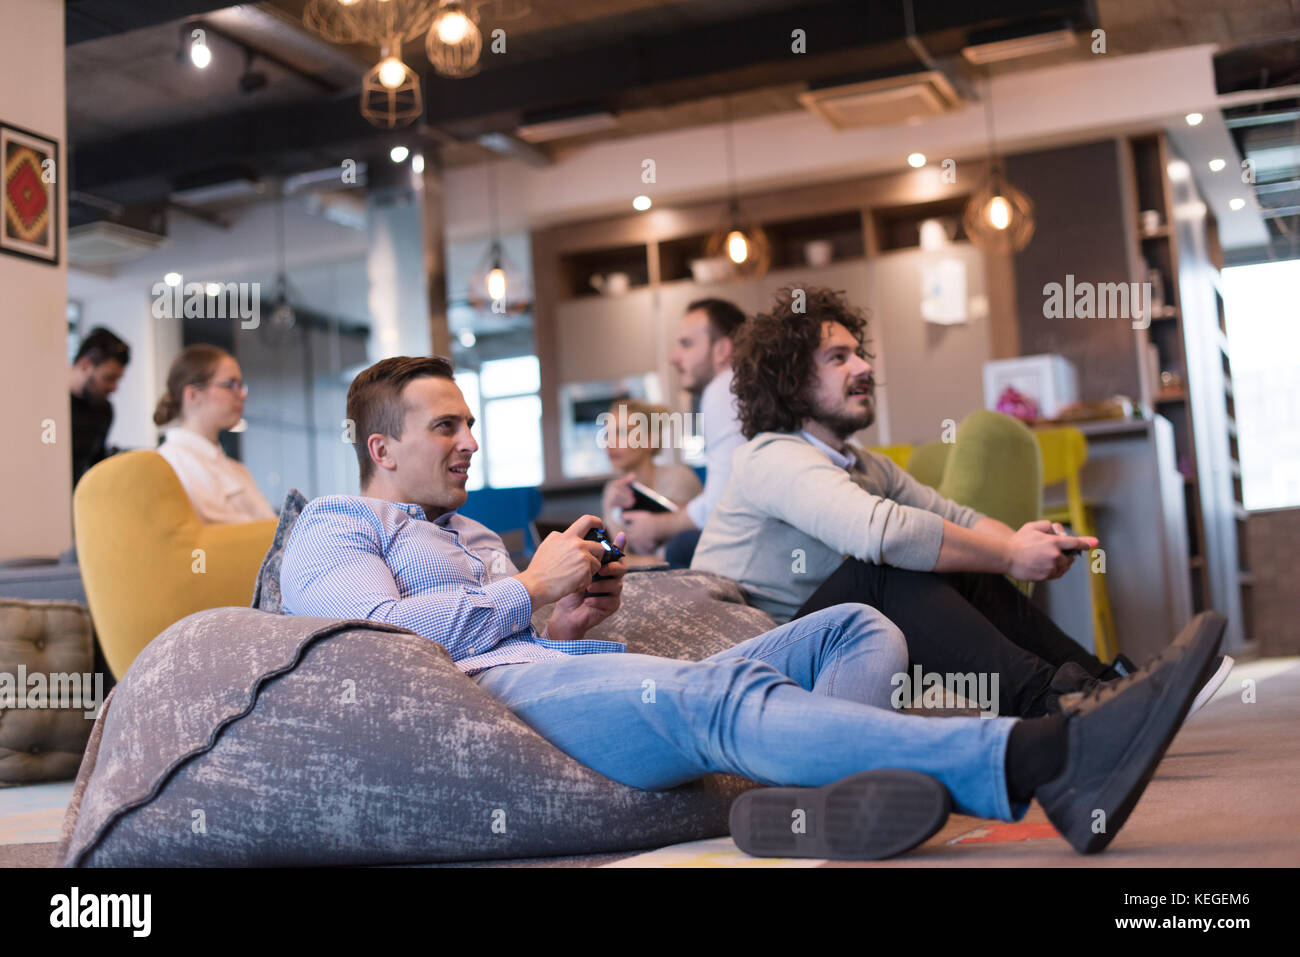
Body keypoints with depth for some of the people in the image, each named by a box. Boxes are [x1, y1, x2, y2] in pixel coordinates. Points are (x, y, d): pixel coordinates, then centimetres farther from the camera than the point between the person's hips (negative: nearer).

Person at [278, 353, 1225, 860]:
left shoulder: (469, 533, 38)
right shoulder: (335, 527, 13)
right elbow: (376, 635, -8)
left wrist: (573, 626, 11)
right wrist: (531, 591, -2)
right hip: (484, 694, -8)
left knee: (859, 630, -7)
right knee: (720, 693, -38)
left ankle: (816, 795, -42)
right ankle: (1040, 758, -56)